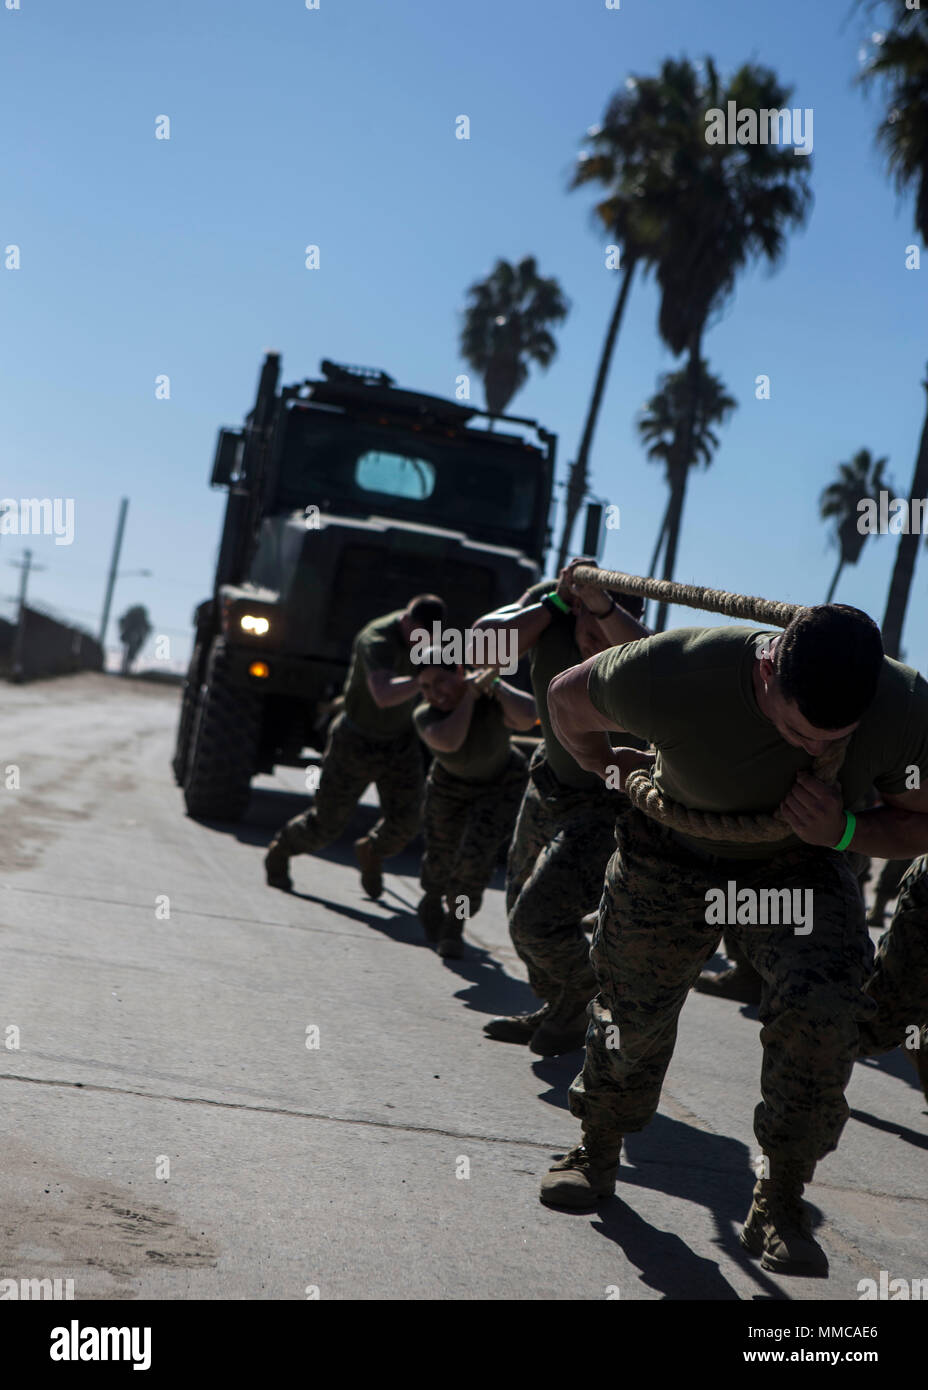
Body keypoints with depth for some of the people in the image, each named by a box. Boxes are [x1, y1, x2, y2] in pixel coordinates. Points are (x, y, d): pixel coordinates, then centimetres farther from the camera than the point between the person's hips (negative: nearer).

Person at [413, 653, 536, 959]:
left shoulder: (492, 696, -31)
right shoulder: (425, 716, -28)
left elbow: (527, 719, -49)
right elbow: (449, 741, -48)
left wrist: (494, 684, -43)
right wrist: (470, 693, -41)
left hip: (502, 786, -2)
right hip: (451, 784, 2)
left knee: (476, 856, -17)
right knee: (441, 859, 12)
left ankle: (455, 924, 10)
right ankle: (434, 898, 49)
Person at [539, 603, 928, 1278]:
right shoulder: (676, 673, -37)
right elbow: (568, 698, -13)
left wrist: (844, 832, -30)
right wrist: (621, 778, 2)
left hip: (798, 865, 0)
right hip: (673, 855, 0)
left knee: (823, 1011, -23)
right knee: (632, 1009, 9)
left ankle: (781, 1202, -5)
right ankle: (598, 1152, 39)